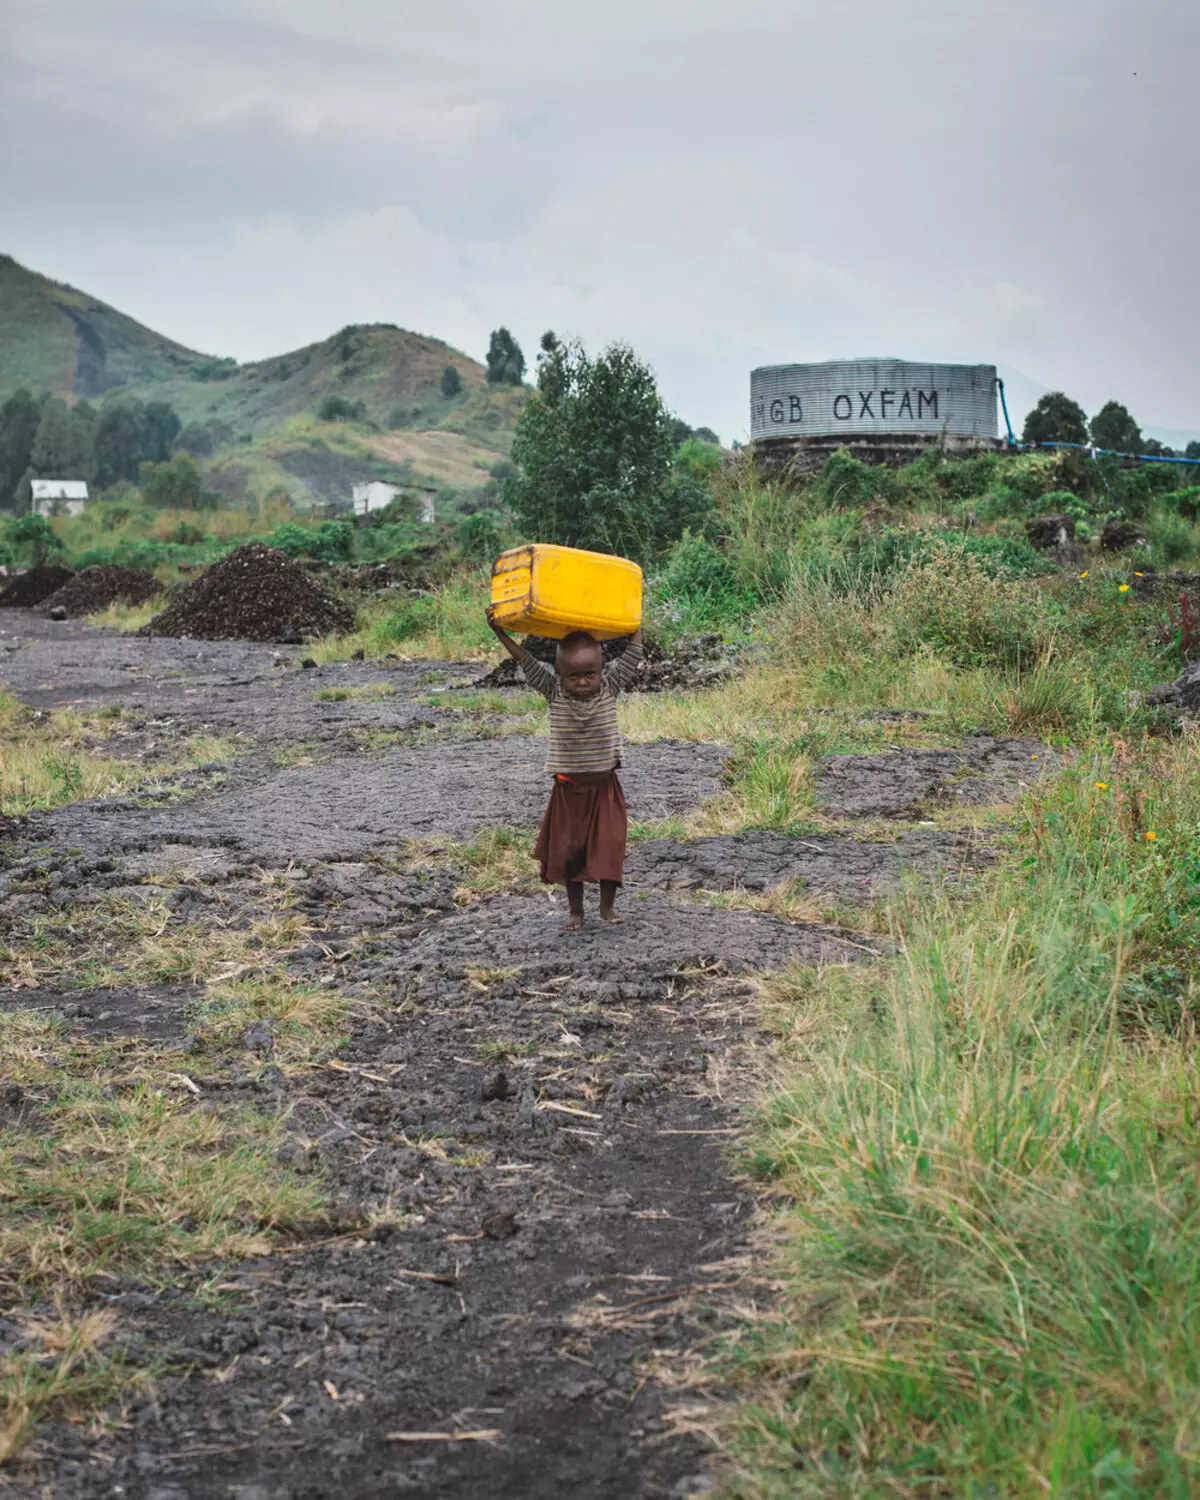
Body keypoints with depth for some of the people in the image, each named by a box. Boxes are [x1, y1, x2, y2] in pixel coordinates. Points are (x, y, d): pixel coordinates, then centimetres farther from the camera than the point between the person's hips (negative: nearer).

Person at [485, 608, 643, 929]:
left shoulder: (610, 687, -6)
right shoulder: (554, 692, -8)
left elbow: (632, 654, -5)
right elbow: (526, 661, -12)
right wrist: (500, 632, -18)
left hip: (604, 786, 0)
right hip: (568, 788, 0)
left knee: (609, 845, 0)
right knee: (568, 848, 7)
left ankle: (608, 904, 16)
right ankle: (575, 909, 20)